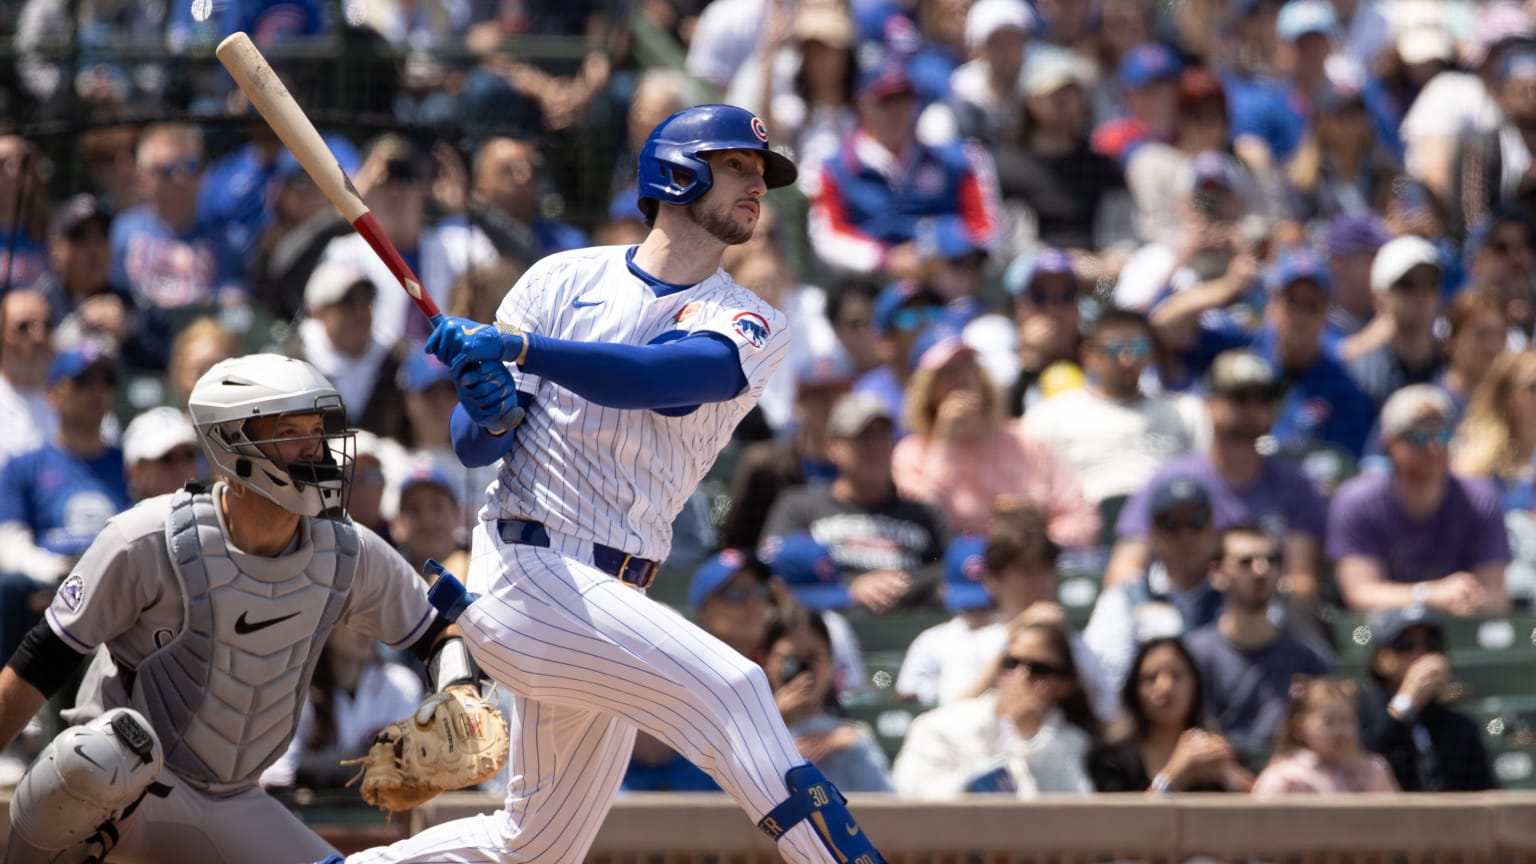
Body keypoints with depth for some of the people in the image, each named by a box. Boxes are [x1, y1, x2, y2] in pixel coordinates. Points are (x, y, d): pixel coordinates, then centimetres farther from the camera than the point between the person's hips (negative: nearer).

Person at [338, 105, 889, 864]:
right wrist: (494, 410, -22)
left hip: (611, 601, 5)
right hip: (526, 570, -5)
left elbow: (654, 379, -18)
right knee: (729, 687, -26)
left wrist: (515, 348, -29)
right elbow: (471, 444, 1)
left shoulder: (751, 328, 4)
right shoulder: (566, 281, 2)